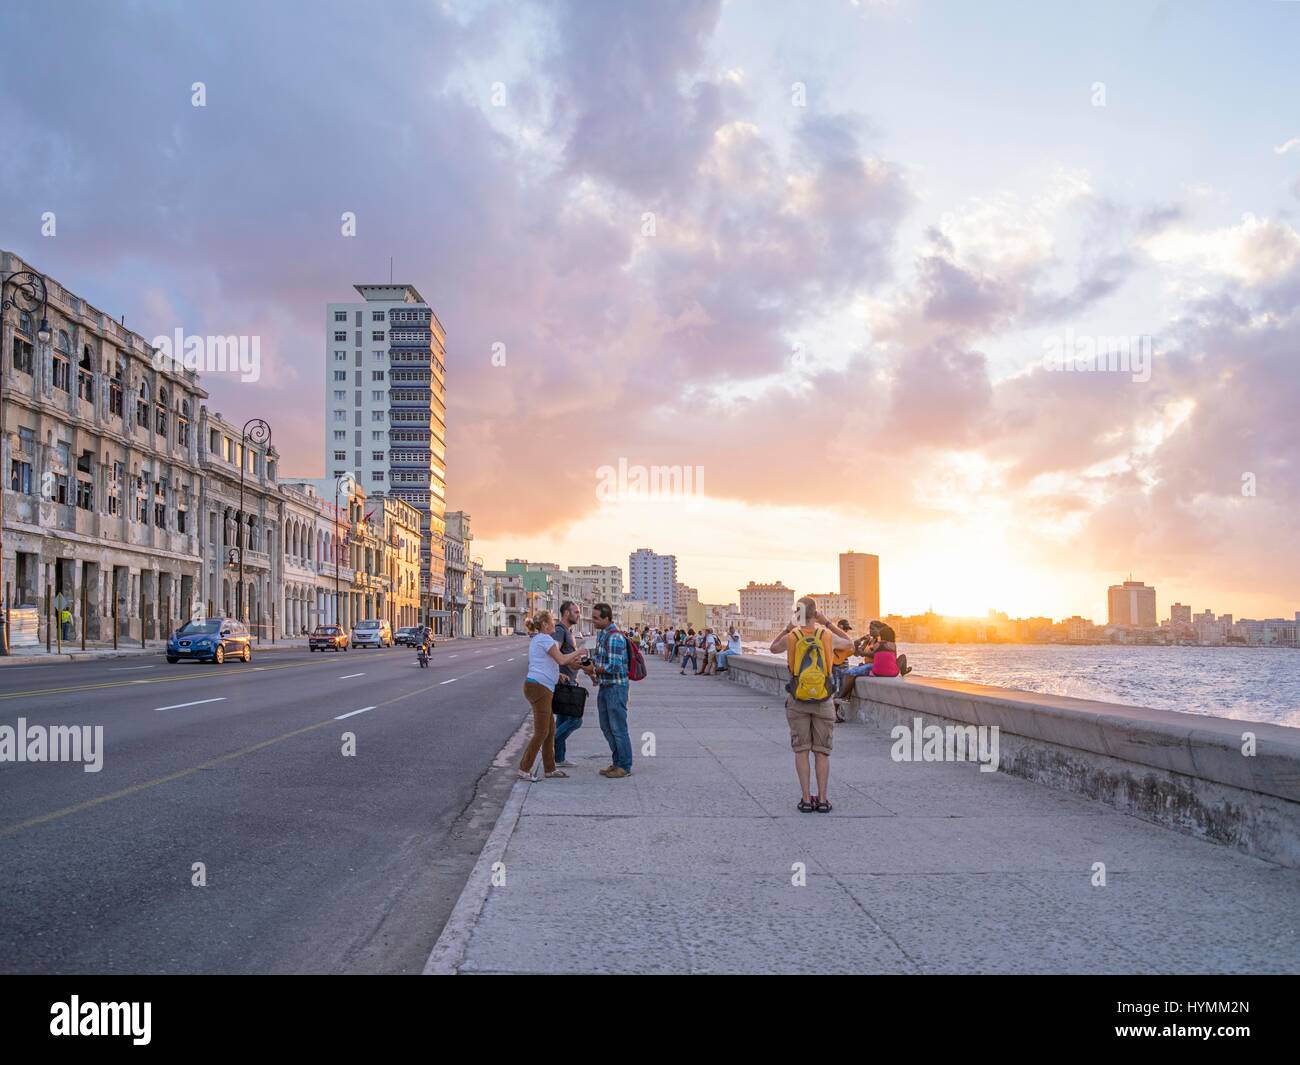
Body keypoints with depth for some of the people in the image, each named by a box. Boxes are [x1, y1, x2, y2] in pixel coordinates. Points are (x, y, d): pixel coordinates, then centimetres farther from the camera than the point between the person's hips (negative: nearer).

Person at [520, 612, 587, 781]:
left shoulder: (537, 640, 21)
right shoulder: (544, 639, -11)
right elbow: (561, 660, -13)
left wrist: (571, 661, 13)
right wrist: (577, 652, 2)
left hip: (541, 689, 10)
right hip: (539, 688, -10)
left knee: (550, 730, 13)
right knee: (541, 732, -6)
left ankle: (549, 768, 18)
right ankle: (524, 768, -1)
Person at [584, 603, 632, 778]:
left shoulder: (615, 637, -21)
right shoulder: (601, 634, 10)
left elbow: (614, 666, -25)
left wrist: (594, 669, -13)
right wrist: (591, 666, 5)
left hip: (616, 687, -10)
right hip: (604, 686, 10)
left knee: (618, 728, -3)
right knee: (606, 727, 14)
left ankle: (625, 767, 6)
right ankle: (617, 763, 24)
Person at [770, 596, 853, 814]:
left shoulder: (790, 638, -8)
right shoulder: (828, 636, -8)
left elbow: (773, 648, 16)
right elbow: (849, 644, 15)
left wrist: (788, 627, 14)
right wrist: (828, 623, 13)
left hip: (798, 701, 0)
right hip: (824, 701, 0)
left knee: (801, 750, 6)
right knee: (822, 752, 7)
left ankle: (806, 799, 2)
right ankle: (822, 799, 4)